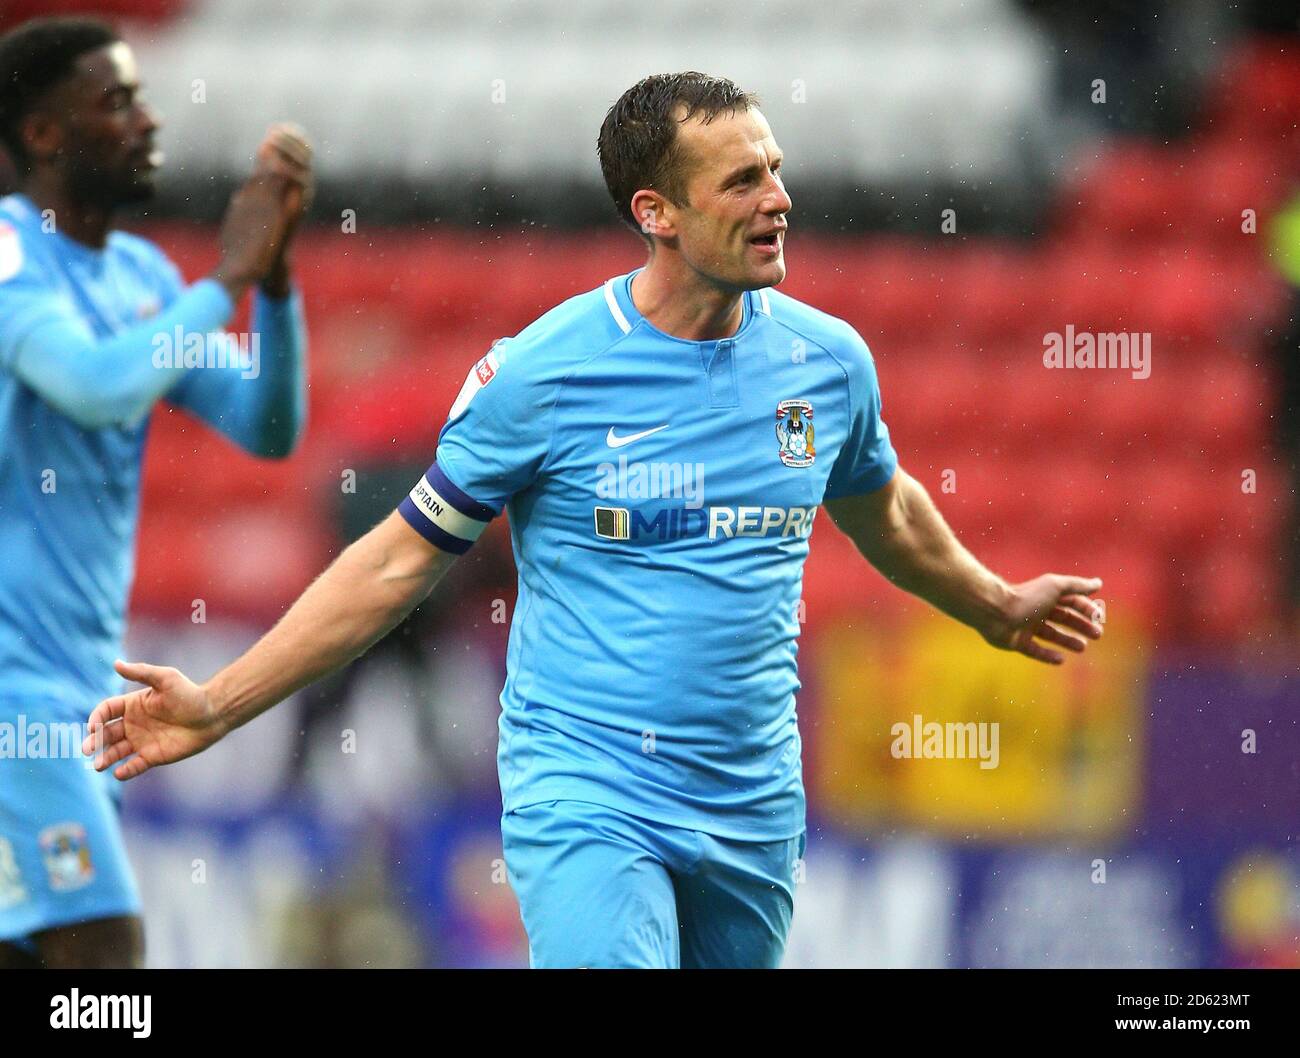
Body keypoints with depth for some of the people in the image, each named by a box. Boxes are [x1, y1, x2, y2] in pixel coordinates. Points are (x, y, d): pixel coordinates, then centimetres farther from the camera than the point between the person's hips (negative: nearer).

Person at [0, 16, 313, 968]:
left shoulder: (143, 275, 13)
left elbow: (268, 427, 9)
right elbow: (101, 387, -27)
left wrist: (275, 269, -4)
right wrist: (230, 275, -17)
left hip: (86, 676, 8)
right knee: (104, 950, -15)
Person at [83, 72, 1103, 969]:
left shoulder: (828, 359, 4)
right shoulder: (540, 372, -9)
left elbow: (883, 511, 26)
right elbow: (402, 560, -1)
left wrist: (997, 609, 41)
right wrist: (217, 706, -5)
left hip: (753, 811, 5)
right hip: (585, 793, -5)